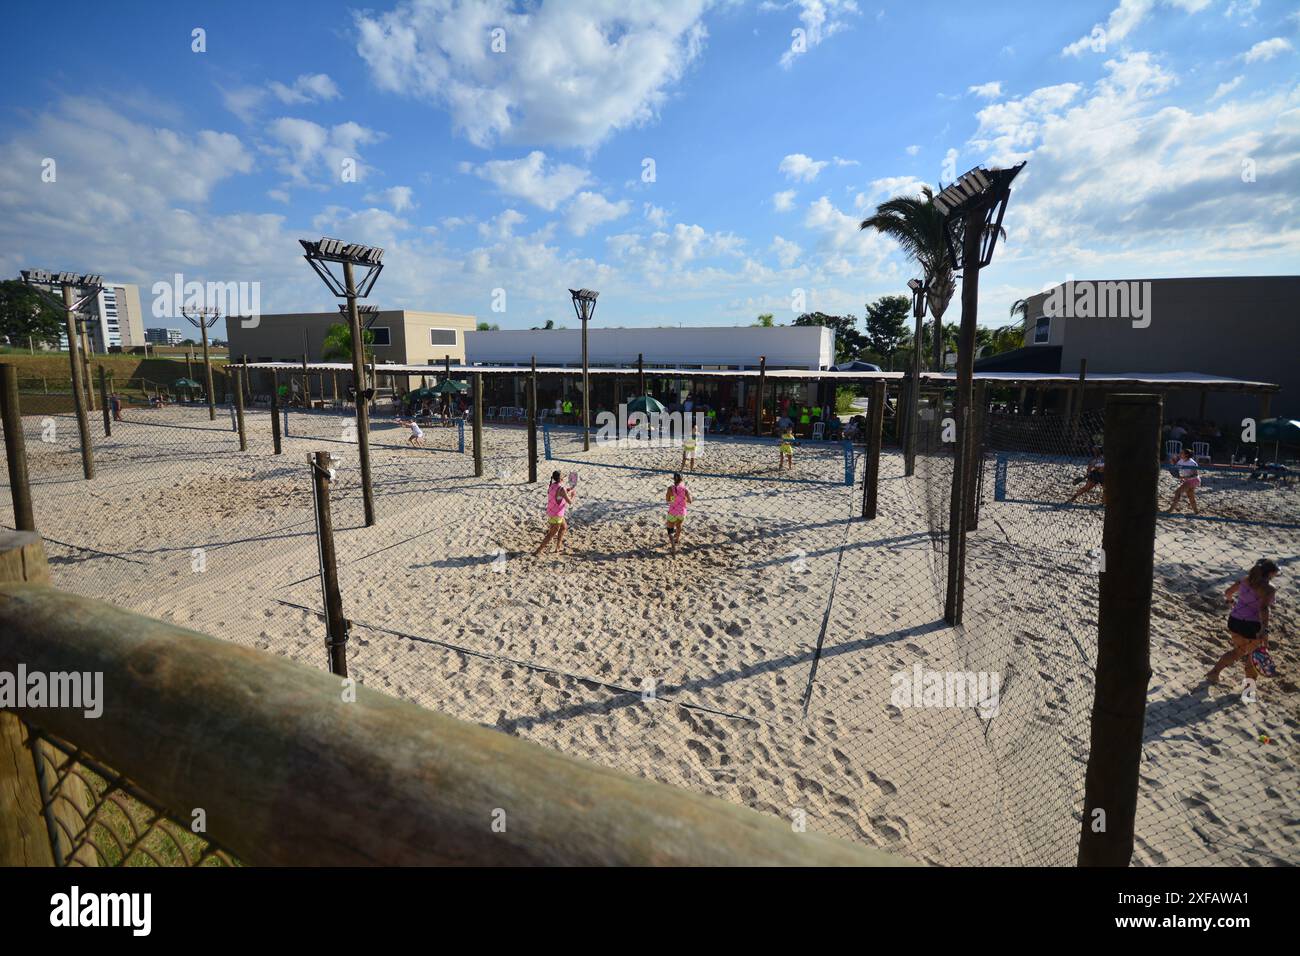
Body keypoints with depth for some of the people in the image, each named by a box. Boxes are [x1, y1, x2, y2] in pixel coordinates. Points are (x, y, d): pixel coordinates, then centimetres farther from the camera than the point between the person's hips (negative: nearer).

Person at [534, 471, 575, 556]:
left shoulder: (552, 485, 1)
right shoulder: (561, 489, -24)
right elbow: (570, 502, -19)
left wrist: (567, 491, 10)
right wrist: (574, 496, 1)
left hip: (550, 512, 9)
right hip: (556, 516, -9)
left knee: (564, 526, 28)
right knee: (551, 535, 2)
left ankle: (558, 547, 34)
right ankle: (537, 551, 4)